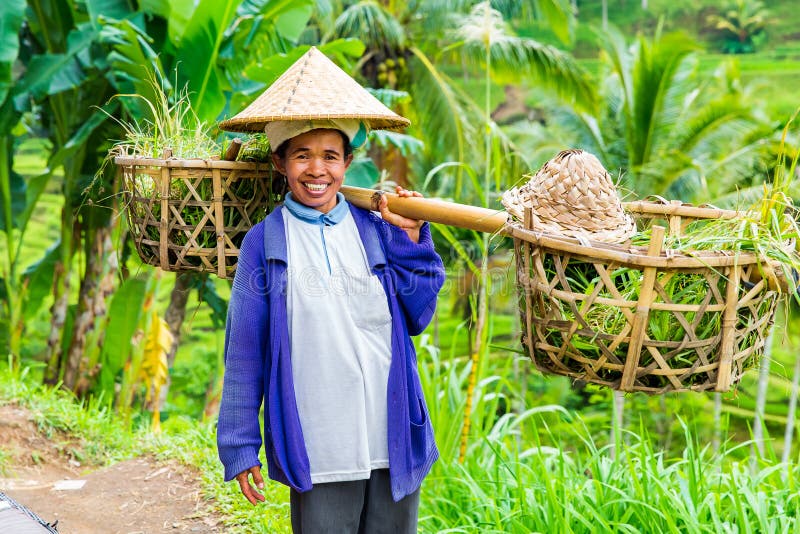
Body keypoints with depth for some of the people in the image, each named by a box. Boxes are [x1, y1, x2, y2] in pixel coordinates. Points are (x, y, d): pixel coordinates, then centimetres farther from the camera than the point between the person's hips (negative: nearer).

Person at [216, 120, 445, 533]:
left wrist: (410, 237, -2)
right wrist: (240, 448, 0)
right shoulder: (264, 243, 0)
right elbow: (243, 352, 1)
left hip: (394, 445, 3)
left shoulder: (377, 230, 7)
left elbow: (416, 319, 5)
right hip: (318, 453, -2)